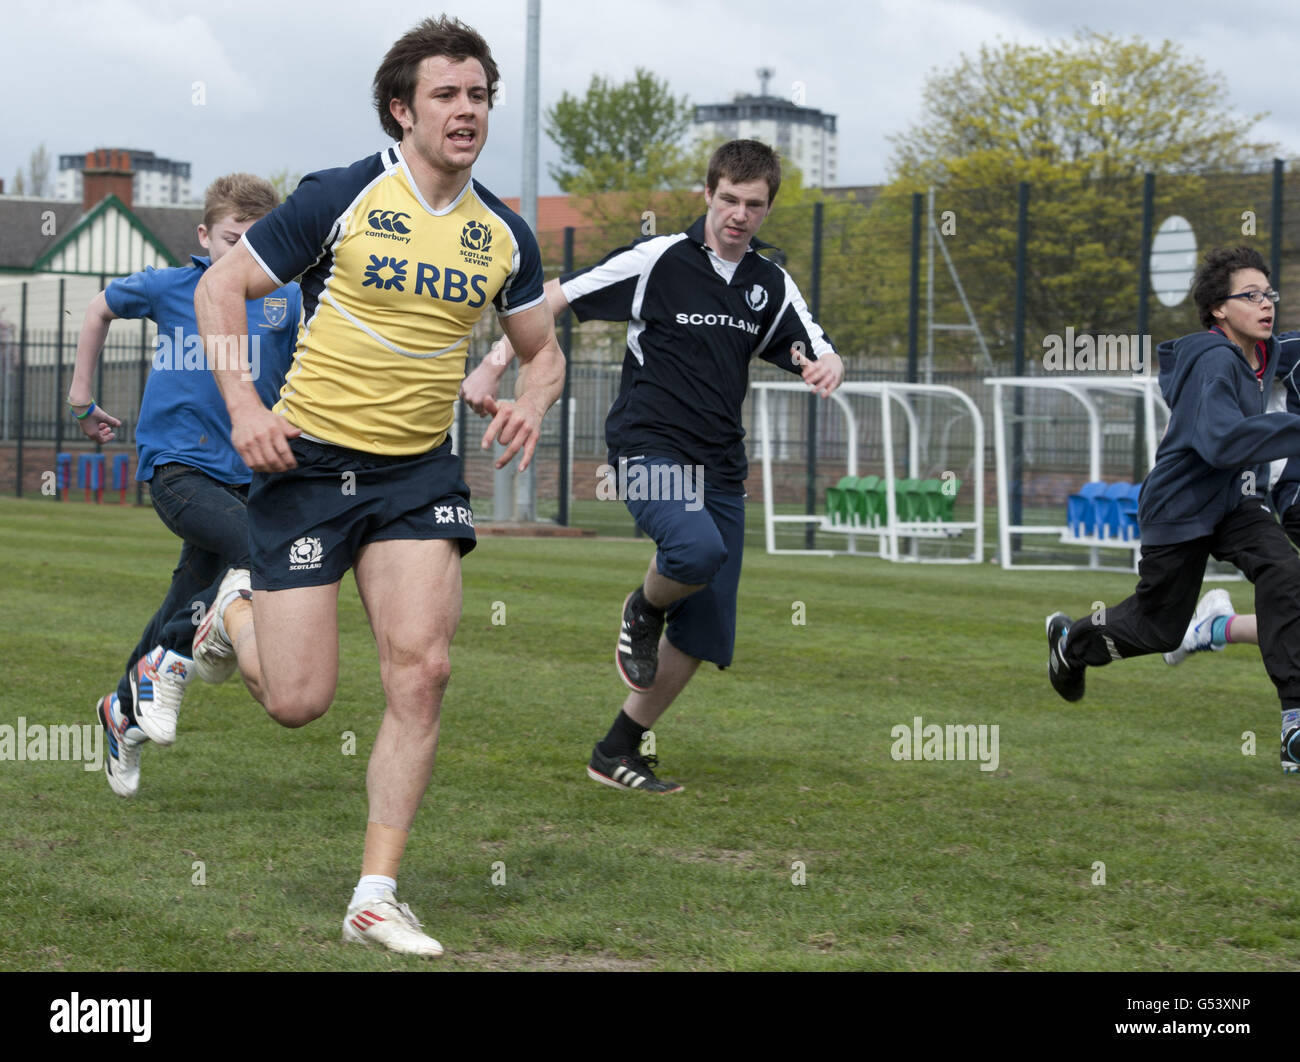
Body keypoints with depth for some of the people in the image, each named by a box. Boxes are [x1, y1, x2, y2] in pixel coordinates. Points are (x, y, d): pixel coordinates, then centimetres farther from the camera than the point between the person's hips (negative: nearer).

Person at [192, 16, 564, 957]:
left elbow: (543, 350, 18)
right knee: (299, 701, -5)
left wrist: (530, 403, -5)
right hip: (308, 459, -3)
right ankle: (235, 611, 32)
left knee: (421, 669, -12)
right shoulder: (341, 198, -9)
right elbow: (221, 287, -3)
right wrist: (243, 404, -14)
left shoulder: (505, 234, 4)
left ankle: (376, 897, -2)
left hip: (419, 471, 4)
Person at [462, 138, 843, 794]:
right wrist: (495, 363, -10)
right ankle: (643, 612, -2)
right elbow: (553, 297, -1)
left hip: (720, 468, 5)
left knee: (704, 637, 1)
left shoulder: (772, 285, 11)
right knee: (698, 549, -36)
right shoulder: (658, 260, -4)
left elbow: (817, 354, 13)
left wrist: (826, 367, -13)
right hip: (649, 449, -5)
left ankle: (617, 754, 17)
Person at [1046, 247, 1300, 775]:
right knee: (1158, 629, 8)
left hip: (1235, 503, 7)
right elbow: (1221, 441, -41)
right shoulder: (1214, 362, -25)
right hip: (1181, 509, -7)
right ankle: (1071, 639, 41)